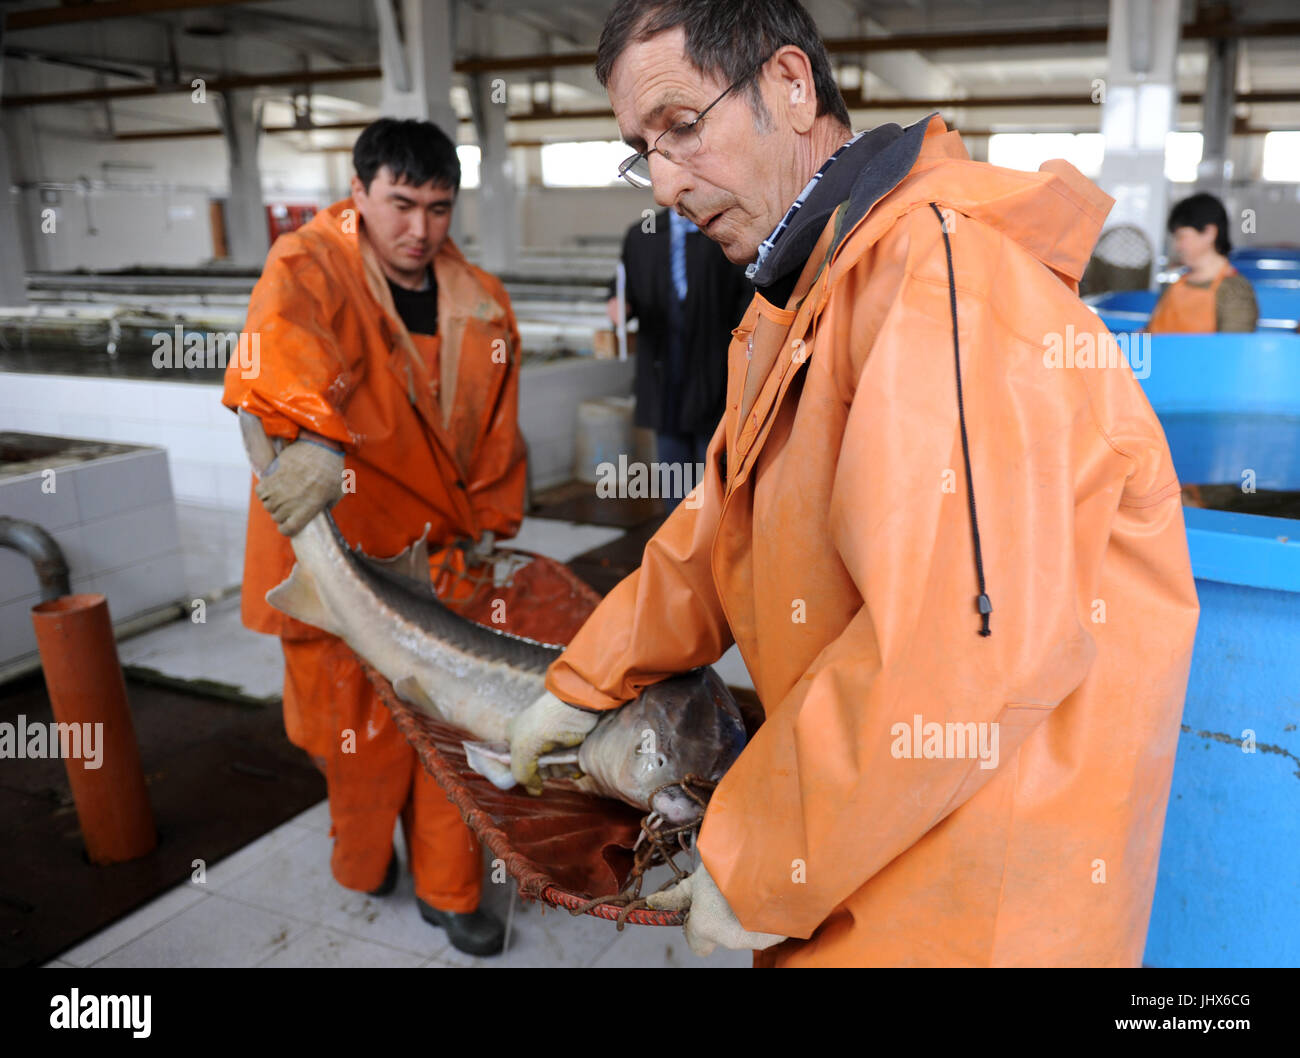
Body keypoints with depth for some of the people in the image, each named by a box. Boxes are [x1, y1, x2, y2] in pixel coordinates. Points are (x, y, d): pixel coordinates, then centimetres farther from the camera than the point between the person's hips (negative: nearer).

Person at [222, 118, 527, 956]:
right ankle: (364, 865, 40)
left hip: (442, 560, 4)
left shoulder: (483, 306, 5)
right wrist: (318, 439, -53)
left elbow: (497, 439, 11)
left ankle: (449, 890, 29)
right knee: (360, 738, 10)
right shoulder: (313, 264, -10)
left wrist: (487, 535, 8)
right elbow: (286, 335, -34)